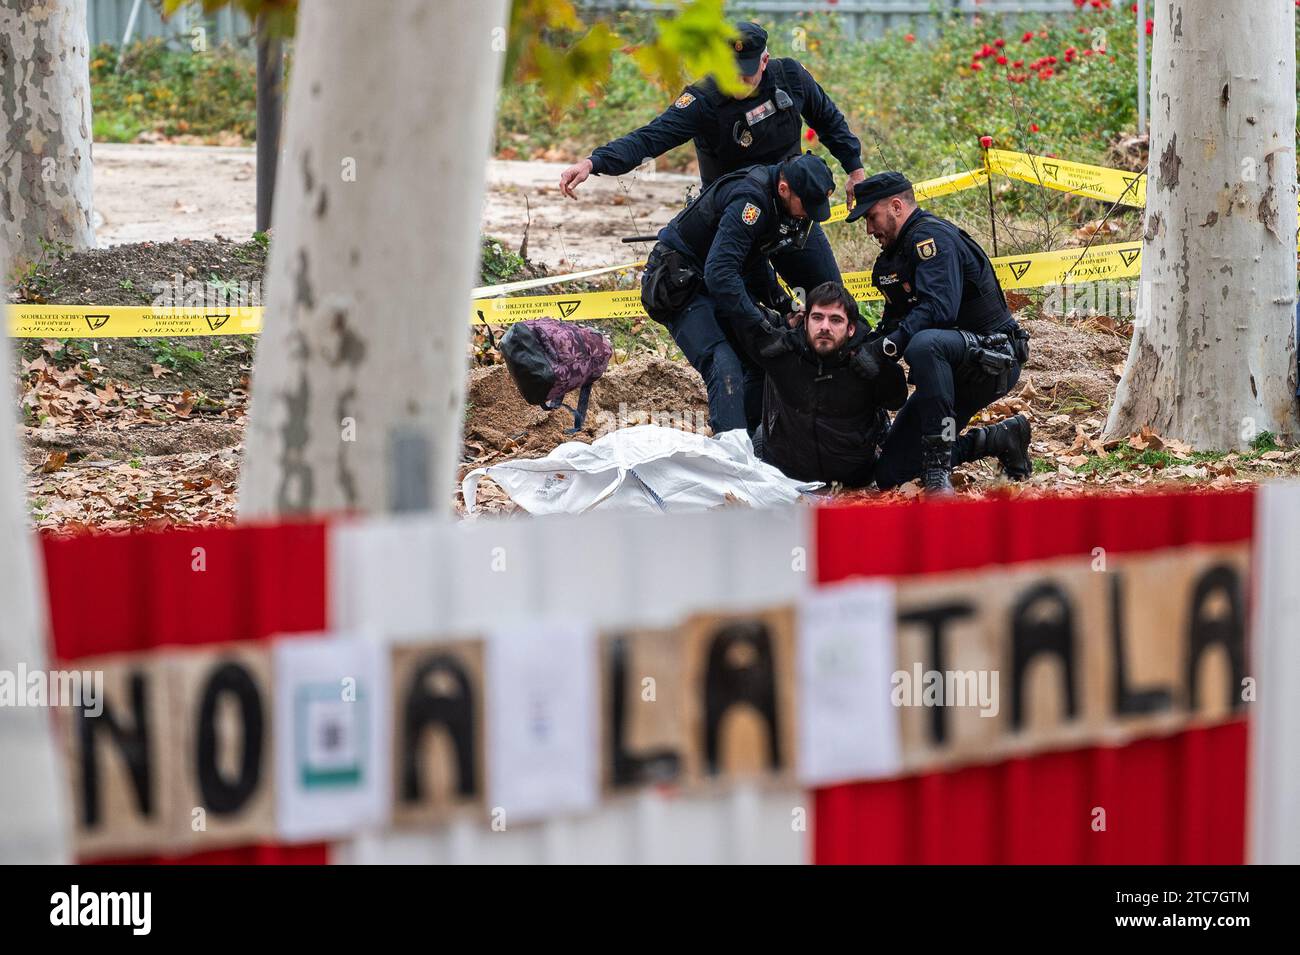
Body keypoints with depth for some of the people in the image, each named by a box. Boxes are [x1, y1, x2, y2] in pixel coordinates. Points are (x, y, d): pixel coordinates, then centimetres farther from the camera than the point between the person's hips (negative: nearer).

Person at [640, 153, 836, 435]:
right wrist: (762, 325, -30)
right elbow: (719, 274, -35)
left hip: (722, 279, 10)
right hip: (680, 282, -10)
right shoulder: (750, 201, -30)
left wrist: (784, 304, 4)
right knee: (725, 369, -23)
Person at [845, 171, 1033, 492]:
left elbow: (938, 308, -29)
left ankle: (938, 468, -41)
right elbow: (894, 322, 16)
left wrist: (883, 349, -35)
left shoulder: (932, 236, -15)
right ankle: (1001, 439, 12)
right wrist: (865, 351, -5)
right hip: (954, 371, 10)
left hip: (994, 357, -10)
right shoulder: (894, 256, 17)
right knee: (890, 474, 2)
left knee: (924, 344, -44)